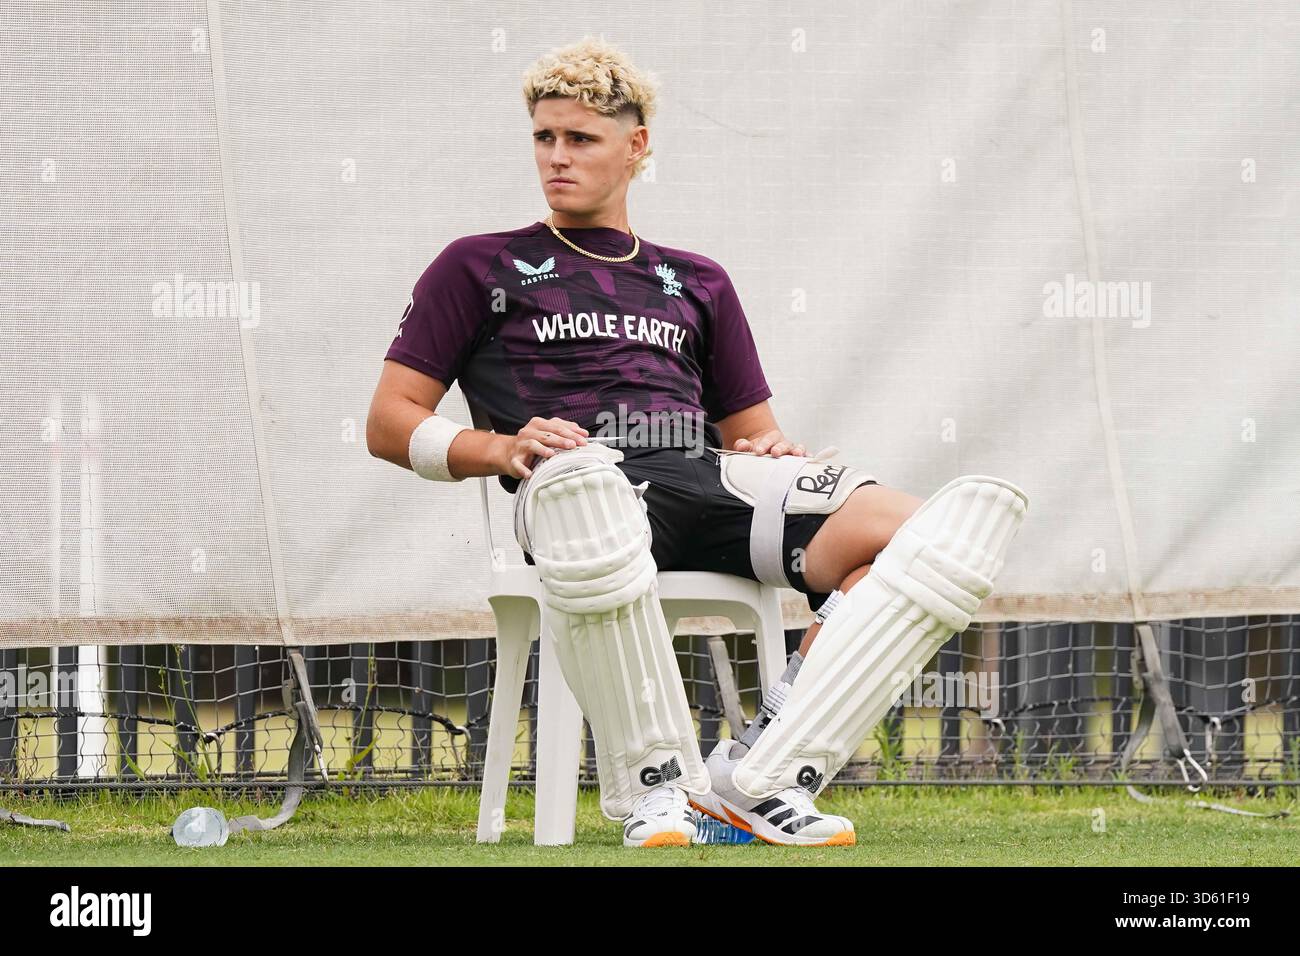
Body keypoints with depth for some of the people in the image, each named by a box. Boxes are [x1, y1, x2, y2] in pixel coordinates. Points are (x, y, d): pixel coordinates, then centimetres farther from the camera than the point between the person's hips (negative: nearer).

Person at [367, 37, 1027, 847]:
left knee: (908, 532, -25)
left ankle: (758, 777, -31)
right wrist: (502, 450, -6)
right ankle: (653, 785, -32)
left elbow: (752, 427, 31)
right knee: (579, 489, -46)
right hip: (589, 479, -4)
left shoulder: (695, 283, 33)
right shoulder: (481, 267, 22)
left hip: (707, 476, 4)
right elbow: (391, 423, 14)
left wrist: (773, 450, 4)